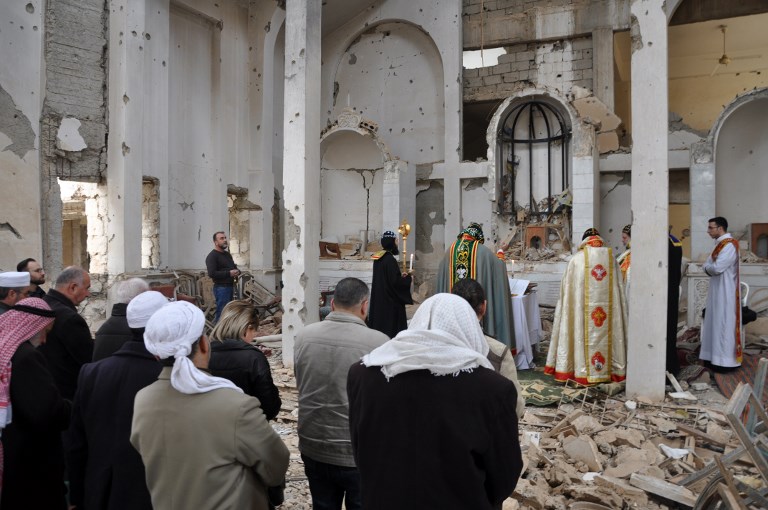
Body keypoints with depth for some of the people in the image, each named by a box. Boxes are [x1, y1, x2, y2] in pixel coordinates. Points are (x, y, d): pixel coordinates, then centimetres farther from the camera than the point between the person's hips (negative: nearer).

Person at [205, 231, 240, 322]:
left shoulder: (227, 254, 18)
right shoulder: (212, 256, -9)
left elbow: (234, 267, 30)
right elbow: (211, 273, -20)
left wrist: (237, 272, 5)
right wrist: (229, 273, -20)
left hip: (230, 286, 9)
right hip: (221, 287, -9)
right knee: (222, 314, -11)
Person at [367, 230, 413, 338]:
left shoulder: (378, 258, 7)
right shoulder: (390, 260, -19)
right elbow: (395, 282, -21)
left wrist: (400, 275, 15)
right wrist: (407, 277, -5)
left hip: (378, 298, 9)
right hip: (390, 302, -9)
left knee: (379, 323, 13)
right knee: (391, 325, -3)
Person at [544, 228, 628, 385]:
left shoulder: (577, 259, -4)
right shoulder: (611, 257, 3)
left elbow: (567, 288, 1)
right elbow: (618, 288, 7)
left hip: (583, 307, -2)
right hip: (608, 306, 2)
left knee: (584, 335, 3)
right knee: (606, 335, 11)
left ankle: (584, 372, 6)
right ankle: (612, 369, 18)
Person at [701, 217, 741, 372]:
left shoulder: (729, 245, -17)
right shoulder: (721, 244, 14)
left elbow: (717, 268, -25)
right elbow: (707, 265, 13)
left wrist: (708, 267, -4)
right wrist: (711, 267, -8)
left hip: (725, 292, -10)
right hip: (718, 291, 10)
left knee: (724, 325, -5)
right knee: (717, 324, 12)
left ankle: (726, 361, 1)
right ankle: (716, 357, 19)